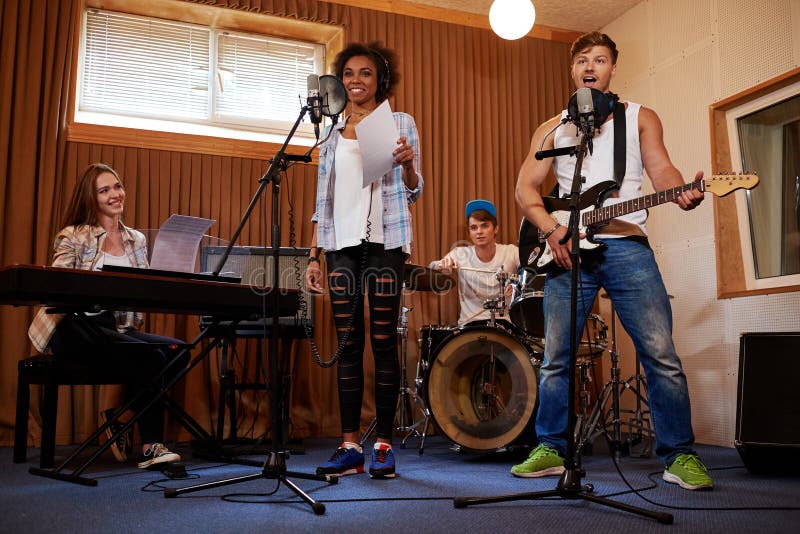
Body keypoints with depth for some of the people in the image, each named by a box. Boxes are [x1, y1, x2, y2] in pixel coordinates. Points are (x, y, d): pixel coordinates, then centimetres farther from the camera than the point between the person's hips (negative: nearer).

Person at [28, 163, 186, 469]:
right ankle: (150, 444, -15)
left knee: (176, 351, -24)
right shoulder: (73, 237, 2)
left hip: (119, 327, 5)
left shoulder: (136, 240, 16)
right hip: (75, 328, -5)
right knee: (150, 357, -30)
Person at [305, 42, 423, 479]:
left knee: (383, 342, -3)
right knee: (348, 344, 3)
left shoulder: (400, 123, 7)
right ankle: (349, 446, 8)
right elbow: (323, 200, 15)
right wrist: (314, 255, 9)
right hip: (342, 244, 4)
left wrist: (407, 164, -18)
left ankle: (383, 446, 5)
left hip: (383, 242, -3)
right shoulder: (332, 134, 16)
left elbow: (412, 193, 4)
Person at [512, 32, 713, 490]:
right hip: (567, 247, 2)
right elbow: (526, 187, 8)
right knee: (557, 357, 3)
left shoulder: (641, 117, 15)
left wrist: (683, 194, -21)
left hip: (627, 245, -1)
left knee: (661, 353, -7)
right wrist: (552, 229, -9)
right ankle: (552, 449, 15)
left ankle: (680, 455, 4)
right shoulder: (552, 128, 17)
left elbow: (660, 168, 2)